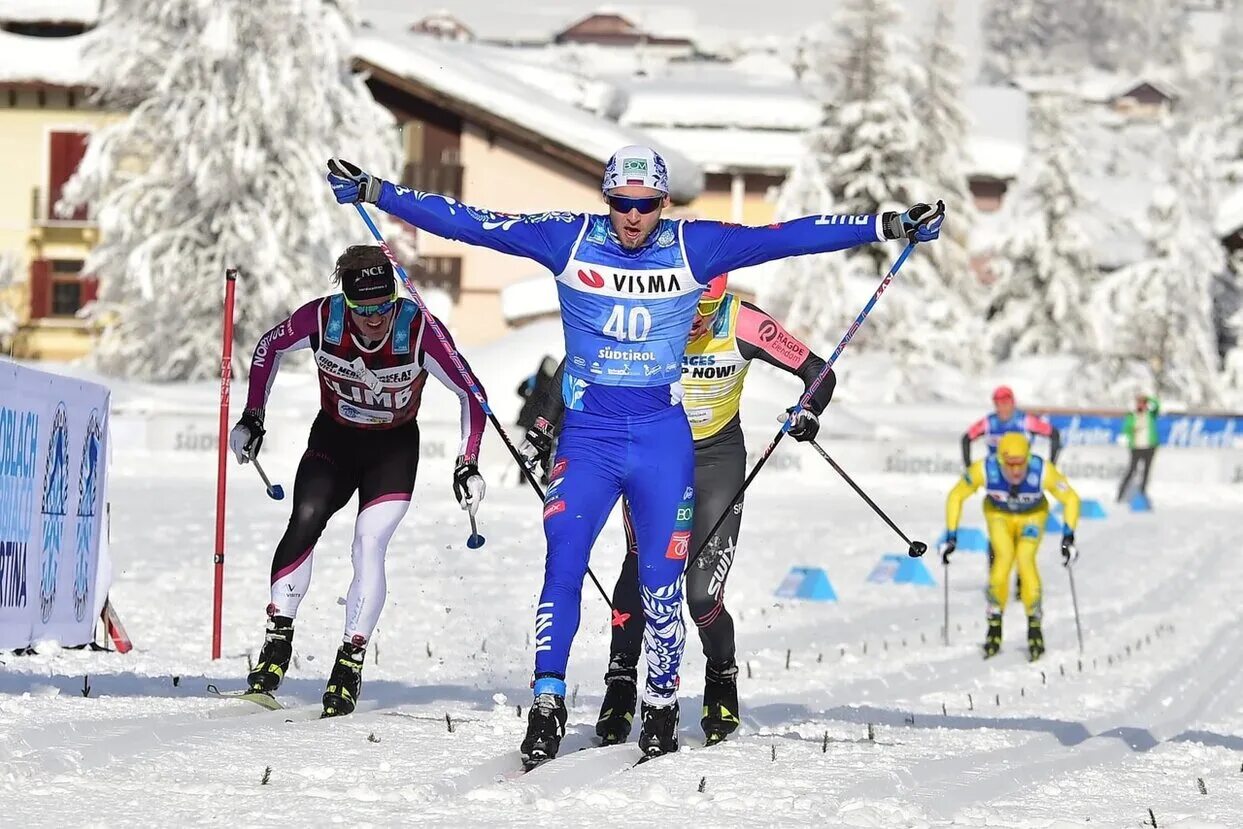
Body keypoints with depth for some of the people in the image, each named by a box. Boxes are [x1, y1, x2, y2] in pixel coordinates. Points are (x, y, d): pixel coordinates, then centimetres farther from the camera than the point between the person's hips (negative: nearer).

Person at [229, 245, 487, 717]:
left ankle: (352, 660, -10)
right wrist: (252, 418, -1)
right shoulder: (321, 319, -23)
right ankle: (278, 640, -13)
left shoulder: (419, 330, -28)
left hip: (394, 449, -2)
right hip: (334, 438, 2)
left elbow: (470, 394, -15)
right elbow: (269, 347, -1)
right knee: (304, 523, -21)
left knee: (368, 546, -18)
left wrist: (468, 464, -20)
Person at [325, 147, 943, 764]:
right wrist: (372, 192, -5)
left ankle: (661, 708, 17)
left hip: (663, 439, 0)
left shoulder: (694, 248, -1)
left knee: (662, 580, 0)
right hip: (587, 435, 0)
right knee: (562, 566, -15)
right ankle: (547, 703, -10)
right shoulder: (569, 239, -2)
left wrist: (890, 227, -3)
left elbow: (789, 237, -1)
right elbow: (468, 222, -2)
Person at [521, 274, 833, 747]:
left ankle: (722, 678, 18)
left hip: (718, 460, -1)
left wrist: (809, 411, -28)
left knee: (703, 594, -12)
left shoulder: (743, 325, -18)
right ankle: (621, 679, -13)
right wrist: (545, 426, -5)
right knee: (643, 557, -25)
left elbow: (818, 371, -9)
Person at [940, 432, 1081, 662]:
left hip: (1032, 516, 0)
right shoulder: (984, 469, -33)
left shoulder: (1043, 471, -34)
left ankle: (1034, 629, -10)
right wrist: (951, 536, -18)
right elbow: (956, 496, -16)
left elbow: (1071, 499, -19)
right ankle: (994, 627, -13)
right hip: (998, 514, 0)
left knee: (1025, 559, -24)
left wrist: (1068, 537, -27)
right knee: (1004, 556, -25)